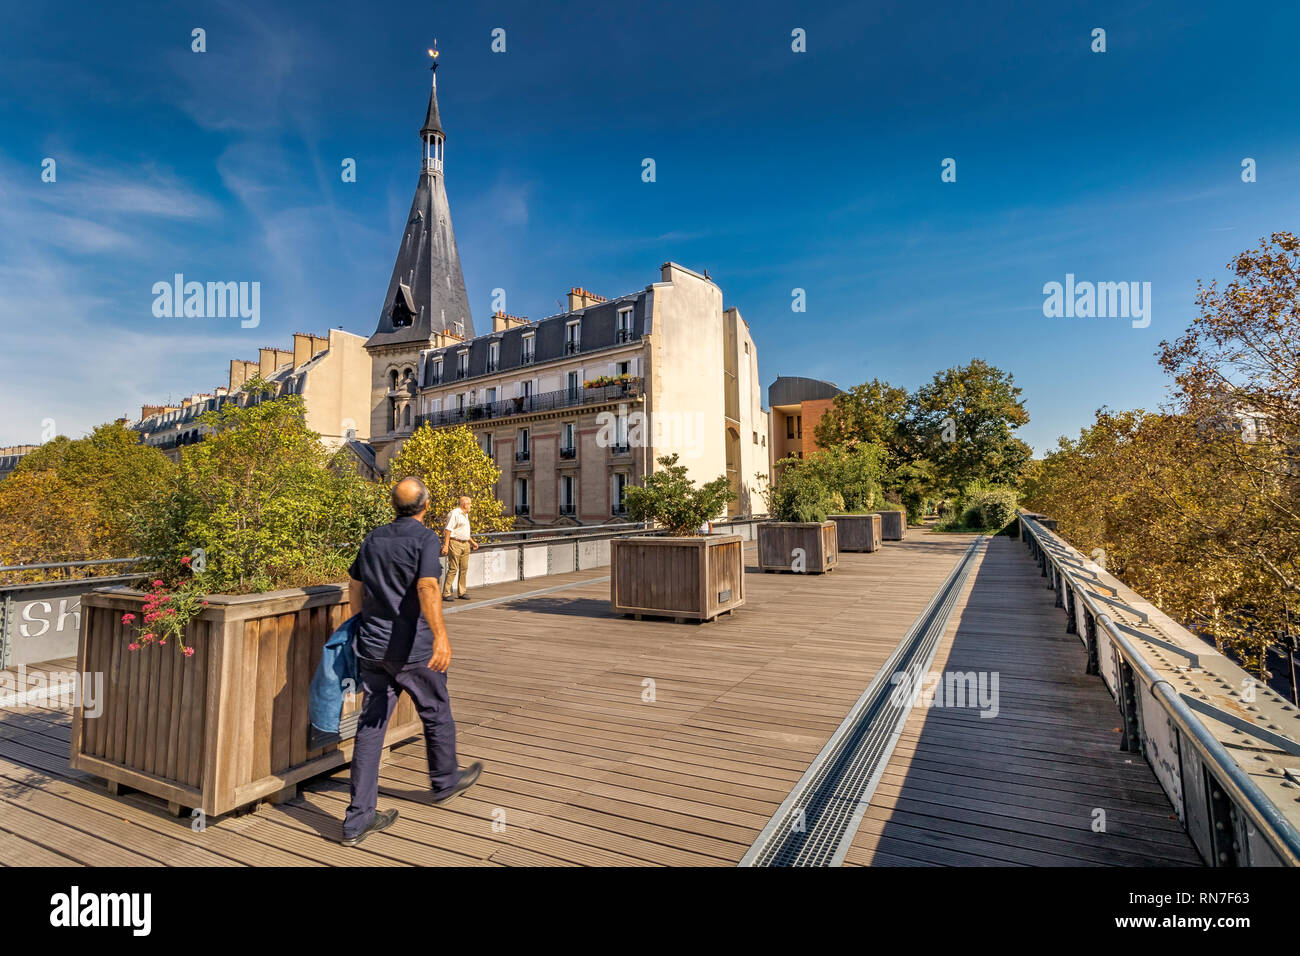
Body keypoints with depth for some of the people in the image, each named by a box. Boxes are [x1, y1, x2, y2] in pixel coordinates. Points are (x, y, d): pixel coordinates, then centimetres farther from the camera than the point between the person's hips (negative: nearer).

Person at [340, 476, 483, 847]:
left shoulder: (373, 538, 8)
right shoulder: (425, 538, -13)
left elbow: (355, 585, 18)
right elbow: (426, 587, -29)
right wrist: (440, 635, -39)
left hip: (372, 646, 6)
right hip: (412, 648, -6)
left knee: (370, 725, 10)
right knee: (436, 713, 16)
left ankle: (358, 819, 14)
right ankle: (445, 781, 37)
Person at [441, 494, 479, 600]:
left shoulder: (465, 515, 19)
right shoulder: (454, 513, -10)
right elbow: (448, 530, -15)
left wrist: (472, 542, 28)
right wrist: (446, 545, -21)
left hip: (465, 544, 9)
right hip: (455, 543, -9)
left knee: (464, 568, 9)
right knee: (453, 568, -9)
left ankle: (461, 592, 16)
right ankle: (446, 593, -5)